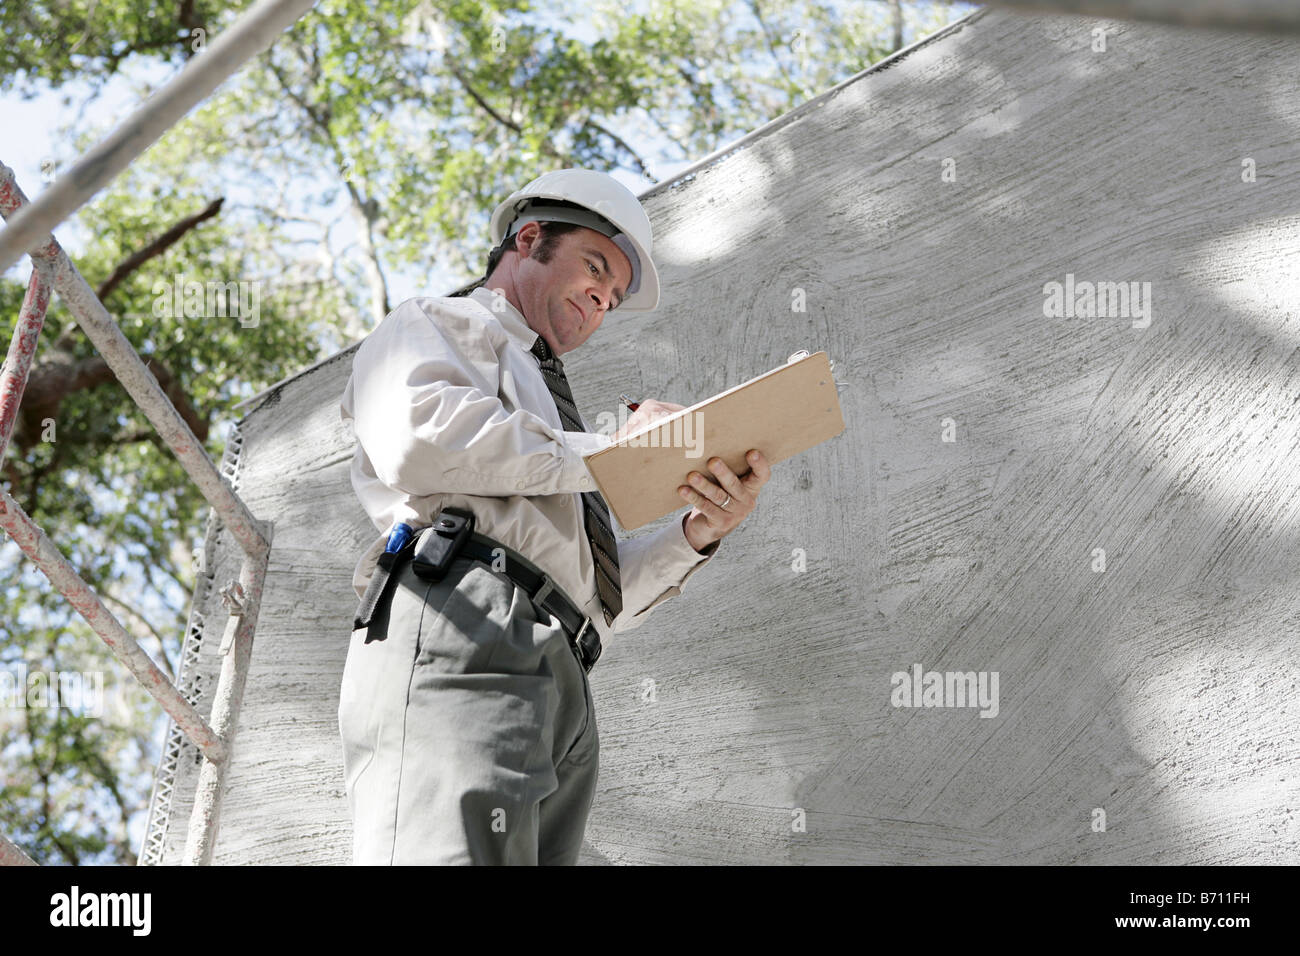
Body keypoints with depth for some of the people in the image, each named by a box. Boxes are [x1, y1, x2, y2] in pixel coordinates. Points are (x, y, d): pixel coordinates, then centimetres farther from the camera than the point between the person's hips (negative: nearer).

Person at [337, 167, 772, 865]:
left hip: (557, 690, 8)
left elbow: (605, 599, 33)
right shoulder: (433, 324, 18)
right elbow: (418, 438, -8)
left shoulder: (552, 426, 41)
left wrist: (696, 535, 13)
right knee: (461, 853, -28)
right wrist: (605, 452, 0)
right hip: (457, 643, -8)